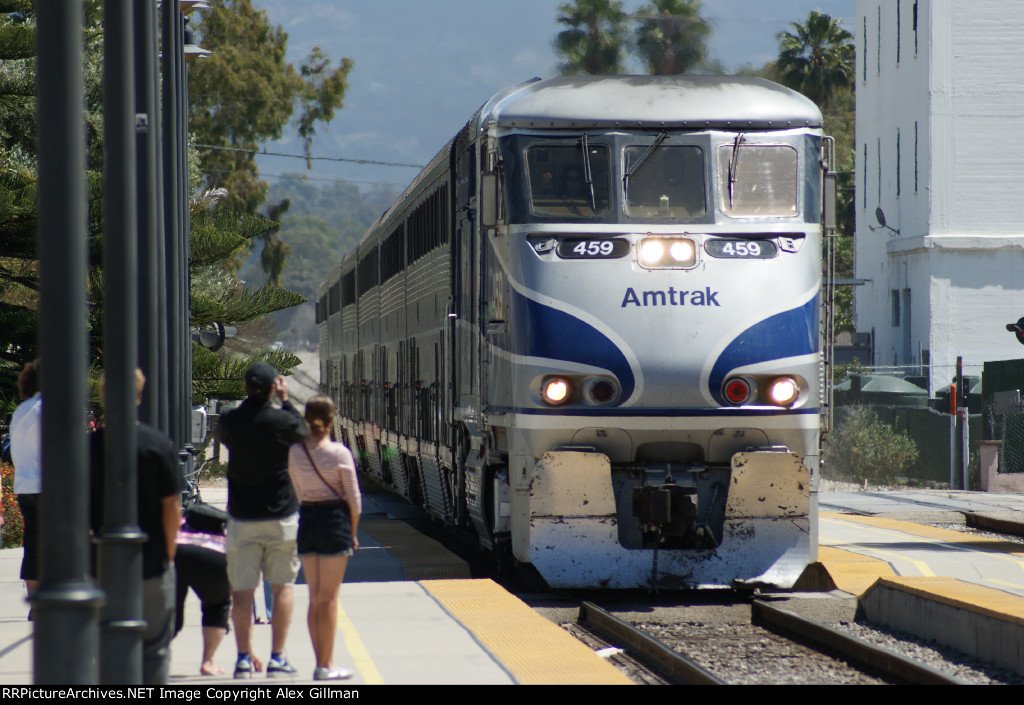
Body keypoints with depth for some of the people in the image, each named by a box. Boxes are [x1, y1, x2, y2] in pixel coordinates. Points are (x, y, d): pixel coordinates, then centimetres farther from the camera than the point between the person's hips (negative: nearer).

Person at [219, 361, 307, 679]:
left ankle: (244, 657, -1)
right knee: (282, 587, 8)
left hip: (241, 518, 1)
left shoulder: (229, 421, -5)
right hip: (281, 516, -1)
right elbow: (304, 433, 10)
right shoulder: (283, 421, -12)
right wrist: (286, 401, 14)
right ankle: (277, 658, 5)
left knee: (242, 590, 4)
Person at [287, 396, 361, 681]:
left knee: (315, 597, 12)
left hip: (306, 519, 4)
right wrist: (353, 532, 3)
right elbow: (354, 499, -7)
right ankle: (326, 666, 3)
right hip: (334, 520, -4)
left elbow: (297, 493, 8)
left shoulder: (294, 452, 1)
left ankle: (320, 662, 15)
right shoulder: (339, 453, -10)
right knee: (329, 598, 1)